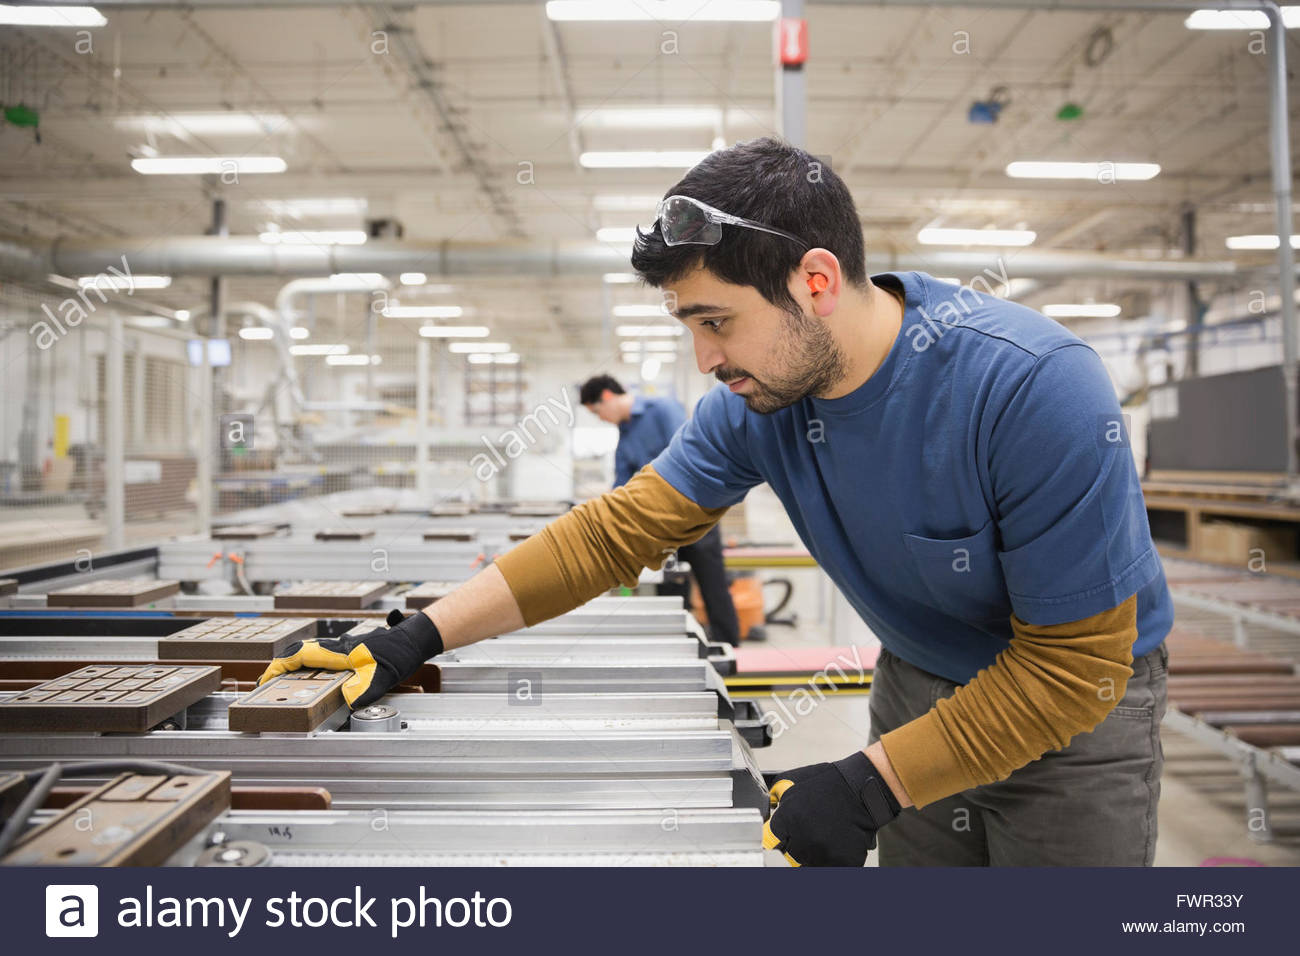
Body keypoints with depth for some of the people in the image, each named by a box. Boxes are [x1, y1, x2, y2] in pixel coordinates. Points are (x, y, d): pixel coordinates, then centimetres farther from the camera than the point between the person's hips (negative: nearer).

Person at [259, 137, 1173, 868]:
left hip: (1077, 704, -4)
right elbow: (614, 531, -10)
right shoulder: (756, 401, -14)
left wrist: (870, 787, -27)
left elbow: (1075, 661, -27)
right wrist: (419, 638, -14)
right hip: (920, 680, 5)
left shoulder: (1035, 388, -32)